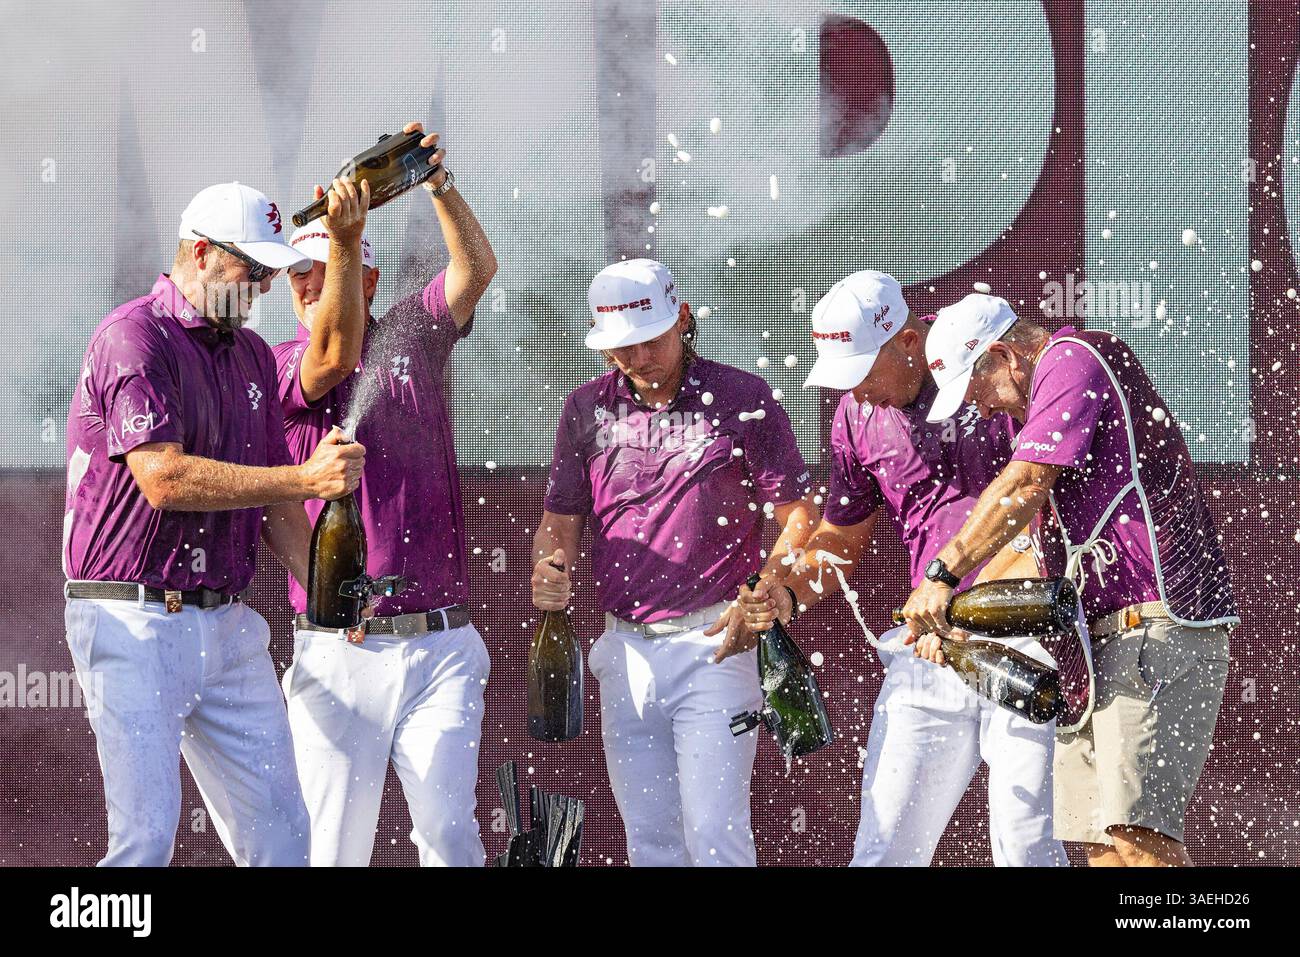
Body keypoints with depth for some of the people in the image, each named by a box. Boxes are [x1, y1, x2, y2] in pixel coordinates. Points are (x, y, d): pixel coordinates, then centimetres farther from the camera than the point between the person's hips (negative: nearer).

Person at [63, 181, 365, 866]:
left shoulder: (251, 354, 17)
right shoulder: (135, 337, -10)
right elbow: (164, 478, -20)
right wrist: (305, 478, -19)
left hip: (228, 623, 8)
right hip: (135, 624, -8)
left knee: (278, 833, 4)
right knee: (147, 837, -13)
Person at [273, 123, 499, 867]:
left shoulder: (411, 337, 12)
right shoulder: (281, 366, 4)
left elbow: (478, 269, -1)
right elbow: (333, 356, -17)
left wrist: (439, 181, -15)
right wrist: (342, 236, -28)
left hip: (439, 646, 1)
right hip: (337, 656, -1)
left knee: (449, 833, -8)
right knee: (334, 847, -1)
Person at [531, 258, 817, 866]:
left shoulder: (741, 399, -4)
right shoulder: (587, 408, 9)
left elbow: (799, 519, -3)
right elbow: (562, 519, 16)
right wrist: (549, 574, -7)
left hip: (713, 645, -5)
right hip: (625, 649, 5)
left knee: (714, 833, -13)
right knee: (648, 838, 8)